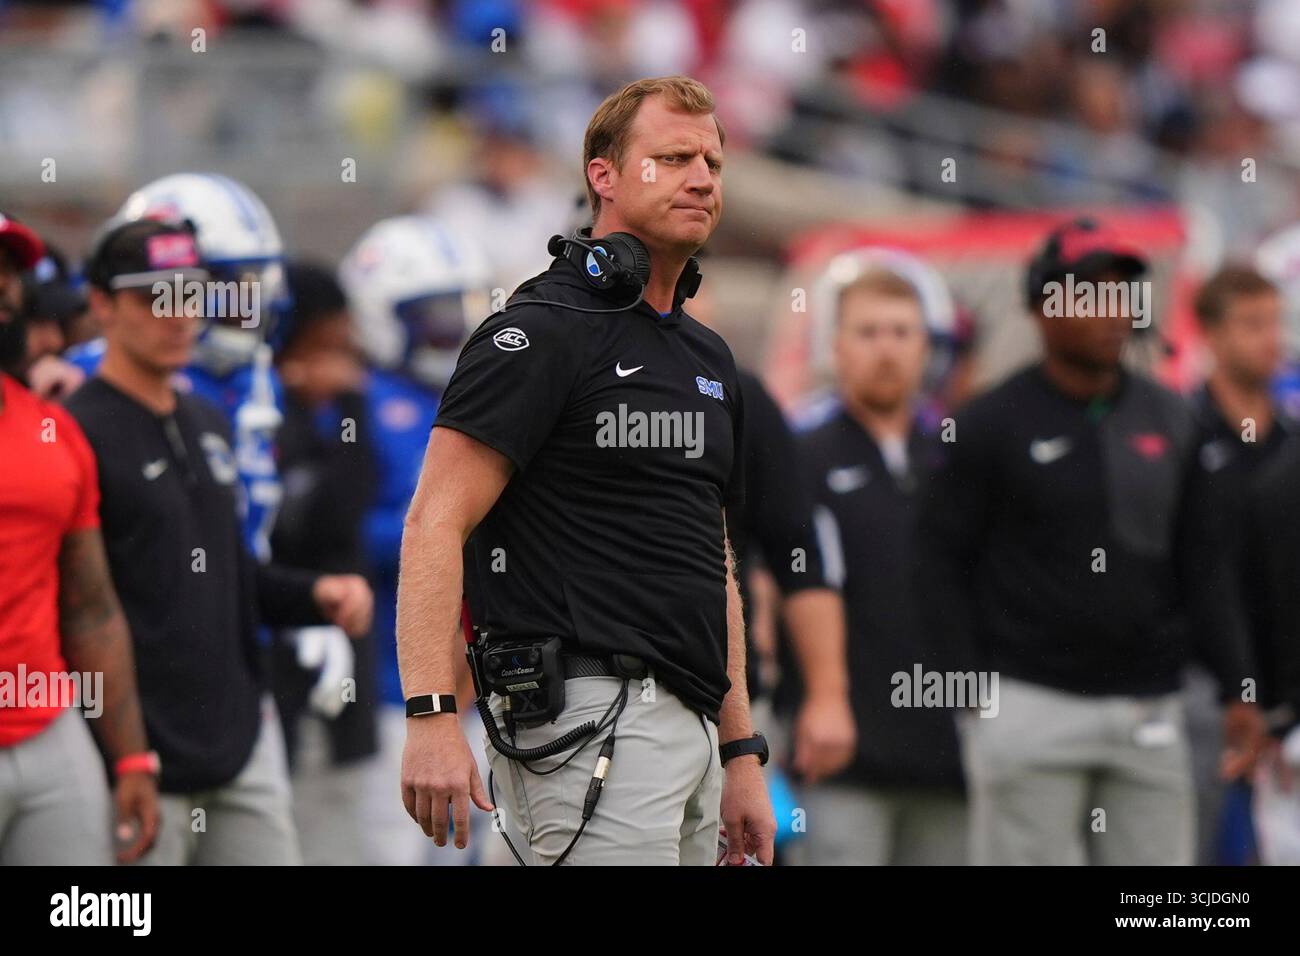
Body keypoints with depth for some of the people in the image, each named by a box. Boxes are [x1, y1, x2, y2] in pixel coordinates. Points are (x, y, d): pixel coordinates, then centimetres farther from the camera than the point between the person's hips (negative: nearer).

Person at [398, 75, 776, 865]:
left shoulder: (708, 357, 20)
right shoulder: (543, 332, -7)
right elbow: (436, 524, -15)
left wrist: (742, 754, 19)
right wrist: (432, 715, -26)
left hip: (690, 725, 9)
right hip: (587, 712, -9)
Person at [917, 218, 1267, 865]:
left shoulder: (1168, 421, 14)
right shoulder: (991, 424, -1)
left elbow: (1201, 568, 17)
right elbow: (941, 563, -1)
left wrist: (1239, 690, 9)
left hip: (1149, 709, 5)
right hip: (1029, 707, -5)